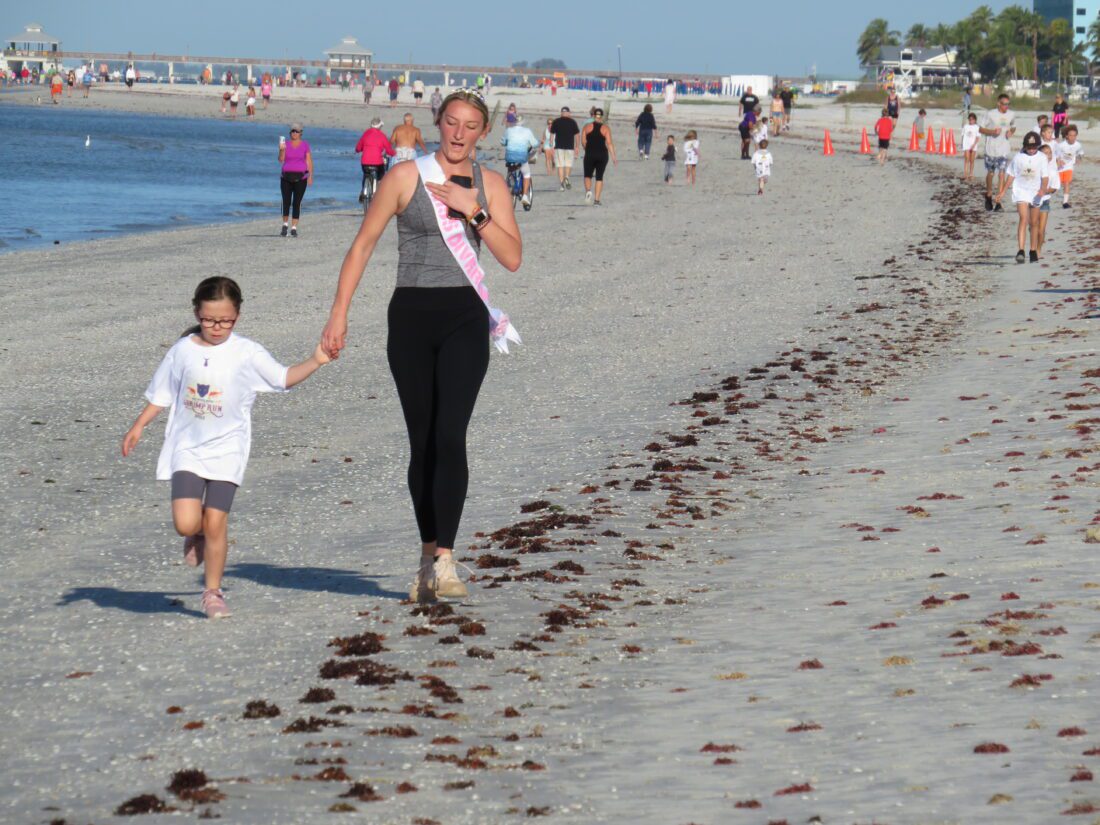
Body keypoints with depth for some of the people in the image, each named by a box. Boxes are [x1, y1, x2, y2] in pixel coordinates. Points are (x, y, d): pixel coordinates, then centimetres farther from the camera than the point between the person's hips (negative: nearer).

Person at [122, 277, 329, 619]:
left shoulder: (247, 353, -3)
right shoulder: (182, 350, 1)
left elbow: (283, 378, 5)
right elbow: (161, 394, 11)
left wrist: (315, 361, -8)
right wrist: (138, 427, 6)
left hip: (226, 449, -1)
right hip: (187, 448, 1)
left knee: (216, 523, -7)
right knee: (186, 523, -14)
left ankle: (213, 593, 9)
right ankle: (197, 535, 24)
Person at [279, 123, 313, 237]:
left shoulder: (305, 145, 5)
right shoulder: (285, 144, 5)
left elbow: (309, 161, 3)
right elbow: (281, 160, -5)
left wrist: (310, 175, -6)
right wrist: (281, 150, -23)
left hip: (300, 177, 0)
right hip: (286, 177, 0)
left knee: (297, 203, -3)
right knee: (286, 202, -4)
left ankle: (294, 228, 2)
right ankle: (285, 225, 16)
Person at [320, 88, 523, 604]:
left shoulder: (490, 185, 8)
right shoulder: (406, 177, 2)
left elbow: (512, 258, 0)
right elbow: (363, 244, 3)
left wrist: (473, 211, -11)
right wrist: (339, 314, -2)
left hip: (465, 317, 0)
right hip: (411, 315, 0)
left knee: (449, 436, -15)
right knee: (422, 442, 6)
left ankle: (443, 560, -19)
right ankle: (428, 555, 18)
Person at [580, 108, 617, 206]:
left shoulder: (587, 127, 2)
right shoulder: (606, 128, -1)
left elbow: (583, 142, -1)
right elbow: (609, 143, -8)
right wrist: (613, 157, -7)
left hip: (590, 155, 0)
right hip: (602, 155, 0)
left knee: (588, 175, 13)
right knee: (599, 177, 9)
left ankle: (588, 190, -17)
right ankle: (597, 199, 4)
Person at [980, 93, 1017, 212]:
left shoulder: (1011, 115, 3)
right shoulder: (990, 114, -8)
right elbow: (980, 129, -3)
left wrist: (1011, 132, -4)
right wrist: (992, 132, -19)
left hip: (1004, 149, 1)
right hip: (991, 148, -1)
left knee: (1001, 174, -10)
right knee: (990, 173, 12)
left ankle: (998, 202, -10)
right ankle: (989, 196, 35)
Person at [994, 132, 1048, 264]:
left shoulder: (1041, 158, -3)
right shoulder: (1018, 158, -3)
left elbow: (1044, 176, -6)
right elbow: (1011, 176, 6)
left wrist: (1043, 189, -25)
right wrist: (1002, 192, 7)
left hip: (1035, 192, 2)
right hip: (1021, 190, -2)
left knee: (1034, 222, 11)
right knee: (1024, 219, -18)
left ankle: (1033, 251, 25)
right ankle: (1020, 250, -25)